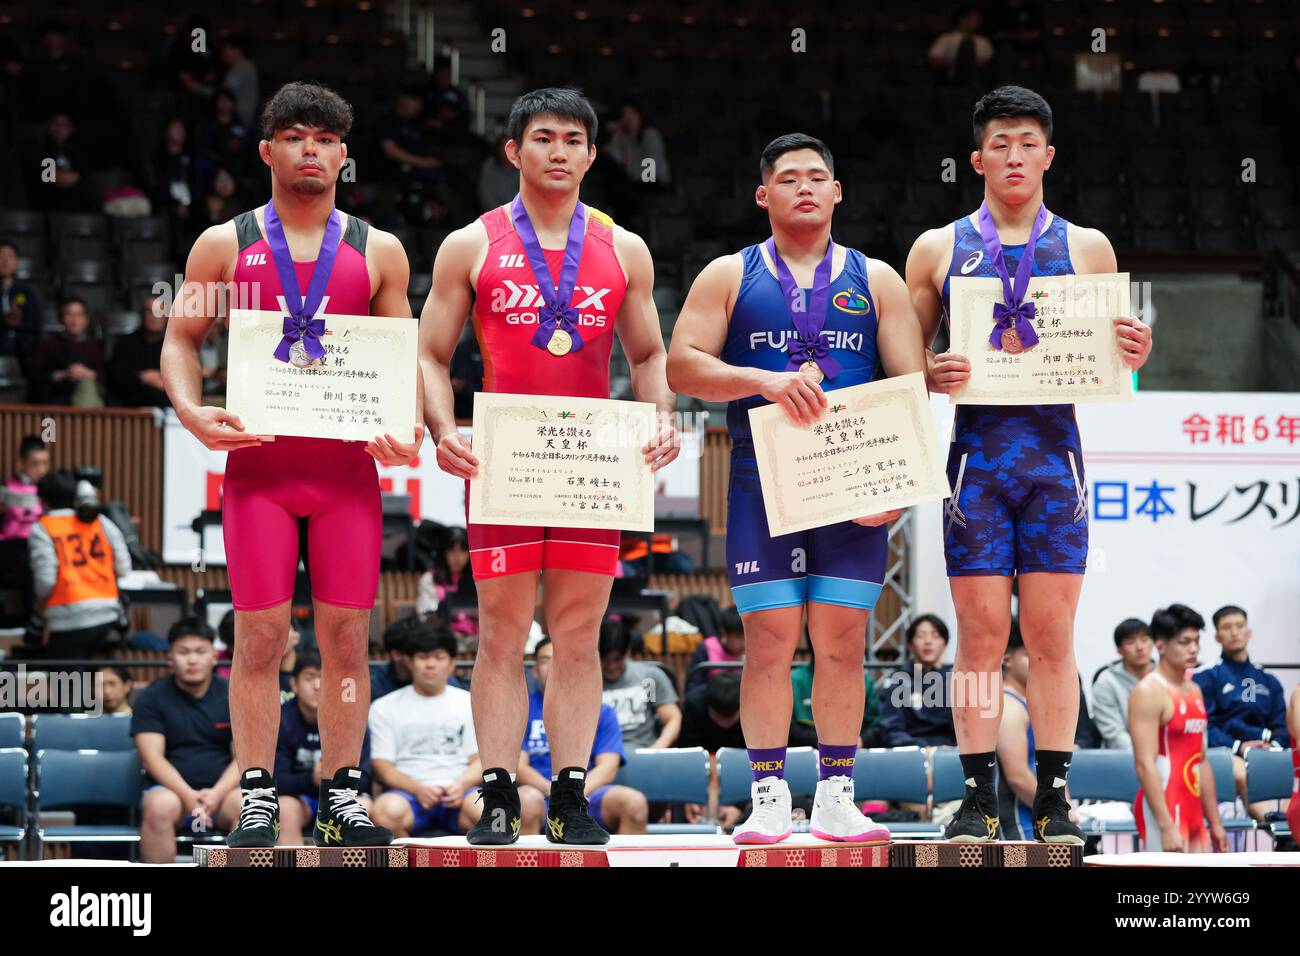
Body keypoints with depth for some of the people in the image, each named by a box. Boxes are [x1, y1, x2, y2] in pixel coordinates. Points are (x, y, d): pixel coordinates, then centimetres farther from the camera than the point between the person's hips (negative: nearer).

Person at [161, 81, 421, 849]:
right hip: (258, 464, -1)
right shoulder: (225, 246, 7)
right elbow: (181, 340, 8)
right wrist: (192, 410, -11)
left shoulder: (378, 252, 10)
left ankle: (343, 797, 8)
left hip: (348, 466, 1)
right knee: (261, 633, -4)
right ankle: (257, 798, 2)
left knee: (347, 632, 1)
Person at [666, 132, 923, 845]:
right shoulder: (729, 276, 9)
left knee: (843, 640, -1)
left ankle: (836, 798, 5)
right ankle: (768, 797, 0)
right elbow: (682, 366, 0)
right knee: (769, 639, -5)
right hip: (763, 482, -1)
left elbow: (912, 385, 6)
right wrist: (765, 381, -15)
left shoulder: (876, 280, 12)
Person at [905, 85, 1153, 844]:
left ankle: (1054, 795, 3)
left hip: (1055, 454, 1)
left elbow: (1109, 366, 16)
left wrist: (1133, 356, -6)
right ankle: (979, 795, 2)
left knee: (1052, 633, -1)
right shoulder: (939, 249, 9)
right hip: (976, 452, 0)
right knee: (981, 632, -2)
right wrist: (933, 376, -10)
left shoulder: (1087, 249, 11)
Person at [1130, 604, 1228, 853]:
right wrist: (1166, 826, -24)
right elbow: (1145, 764, -18)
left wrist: (1215, 823, 19)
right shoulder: (1149, 692, -11)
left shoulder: (1194, 690, 17)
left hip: (1192, 811, 9)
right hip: (1163, 812, -9)